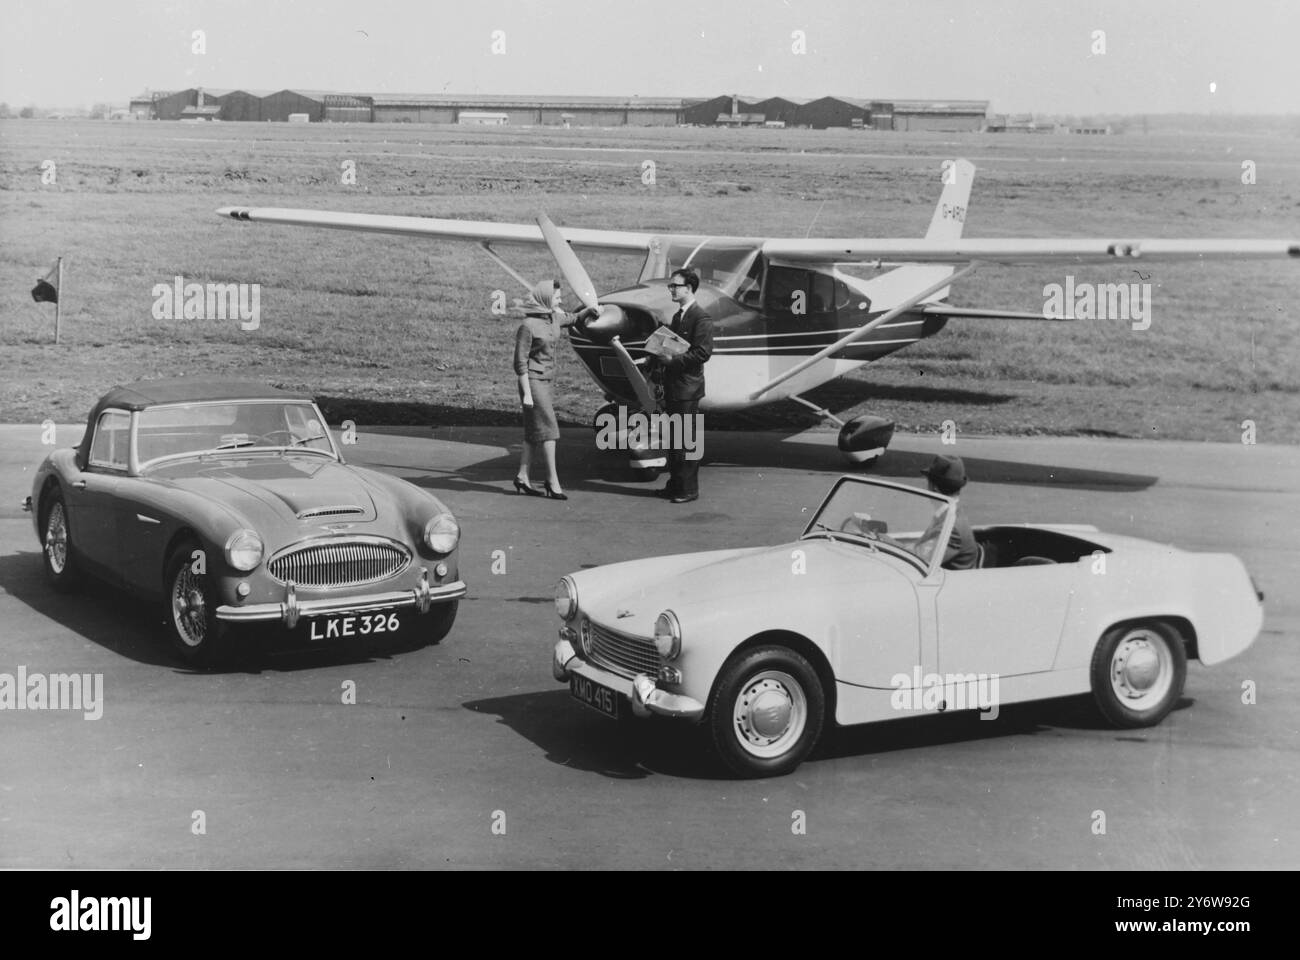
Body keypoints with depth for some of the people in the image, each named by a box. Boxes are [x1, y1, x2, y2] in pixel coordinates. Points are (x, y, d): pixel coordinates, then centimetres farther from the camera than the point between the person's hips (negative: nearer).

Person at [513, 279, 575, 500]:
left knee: (534, 432, 10)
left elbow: (571, 320, 31)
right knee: (548, 429, -8)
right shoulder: (528, 326, -16)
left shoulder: (554, 318, 7)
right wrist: (526, 392, -18)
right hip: (533, 381, -8)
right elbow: (520, 361, -16)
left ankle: (522, 477, 18)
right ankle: (553, 482, -4)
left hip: (546, 381, 8)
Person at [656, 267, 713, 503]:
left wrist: (672, 361, -19)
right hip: (673, 386, 9)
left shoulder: (701, 318, -12)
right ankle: (675, 484, 21)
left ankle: (688, 489, 1)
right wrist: (662, 362, 3)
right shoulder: (678, 316, 17)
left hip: (688, 388, -9)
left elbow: (702, 352, -19)